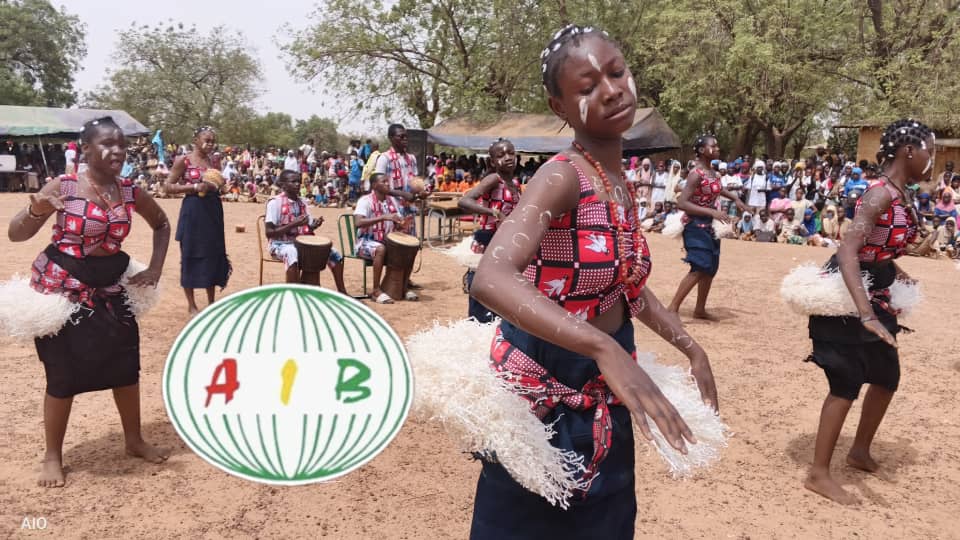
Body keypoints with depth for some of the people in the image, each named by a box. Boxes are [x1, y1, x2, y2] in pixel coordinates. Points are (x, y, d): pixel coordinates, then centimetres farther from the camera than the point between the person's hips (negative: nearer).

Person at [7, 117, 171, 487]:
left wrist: (155, 269, 8)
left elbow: (162, 224, 17)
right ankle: (52, 456, 23)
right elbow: (15, 234, -9)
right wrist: (36, 212, -31)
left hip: (108, 289, 4)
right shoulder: (63, 187, -12)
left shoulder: (130, 192, -1)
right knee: (64, 374, 2)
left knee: (126, 365, 10)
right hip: (61, 289, -4)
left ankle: (134, 440, 30)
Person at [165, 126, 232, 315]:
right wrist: (194, 187, -17)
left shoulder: (215, 162, 9)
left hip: (213, 211, 5)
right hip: (192, 212, -5)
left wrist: (217, 185, -1)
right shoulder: (183, 160, -5)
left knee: (213, 255, 8)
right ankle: (191, 305, 14)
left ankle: (211, 302, 20)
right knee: (191, 256, 3)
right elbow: (169, 187, -7)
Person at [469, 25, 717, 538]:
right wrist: (606, 348, -47)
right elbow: (490, 280, -39)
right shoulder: (564, 176, -22)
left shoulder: (620, 183, 2)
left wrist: (690, 347, 12)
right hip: (542, 388, -7)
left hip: (601, 396, 7)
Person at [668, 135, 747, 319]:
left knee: (711, 268, 14)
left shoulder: (713, 173, 8)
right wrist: (712, 212, -31)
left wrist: (735, 199, 19)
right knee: (700, 268, -16)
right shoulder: (696, 174, -18)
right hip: (696, 226, -9)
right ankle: (673, 308, -12)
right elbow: (682, 203, -27)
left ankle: (700, 309, 26)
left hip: (709, 226, 9)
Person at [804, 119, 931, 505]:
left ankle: (860, 451, 38)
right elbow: (847, 251, -33)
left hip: (876, 296, 10)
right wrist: (866, 314, -39)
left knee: (887, 377, 20)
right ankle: (819, 473, 7)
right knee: (848, 383, -5)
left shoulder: (899, 194, 8)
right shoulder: (882, 194, -21)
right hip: (849, 299, -10)